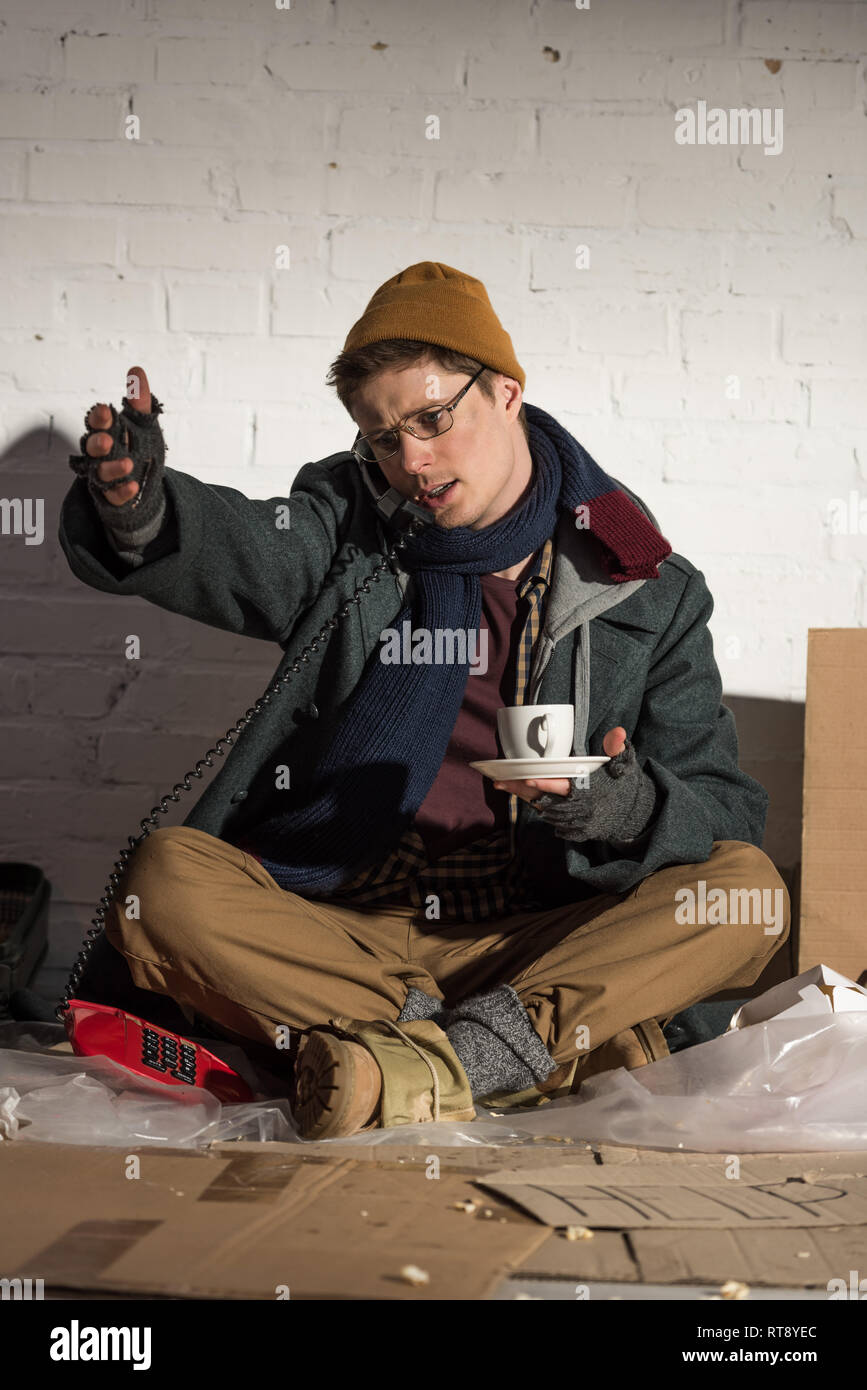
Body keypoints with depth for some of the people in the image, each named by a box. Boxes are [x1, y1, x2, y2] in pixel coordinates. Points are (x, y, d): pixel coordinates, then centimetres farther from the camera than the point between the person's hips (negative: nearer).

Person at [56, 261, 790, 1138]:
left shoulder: (650, 592, 7)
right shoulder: (352, 529, 10)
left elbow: (724, 808, 3)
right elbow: (240, 548, -12)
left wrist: (624, 804, -20)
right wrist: (137, 509, -35)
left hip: (529, 945, 0)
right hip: (332, 928, 1)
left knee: (749, 891, -23)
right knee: (165, 877, -28)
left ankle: (462, 1052, -35)